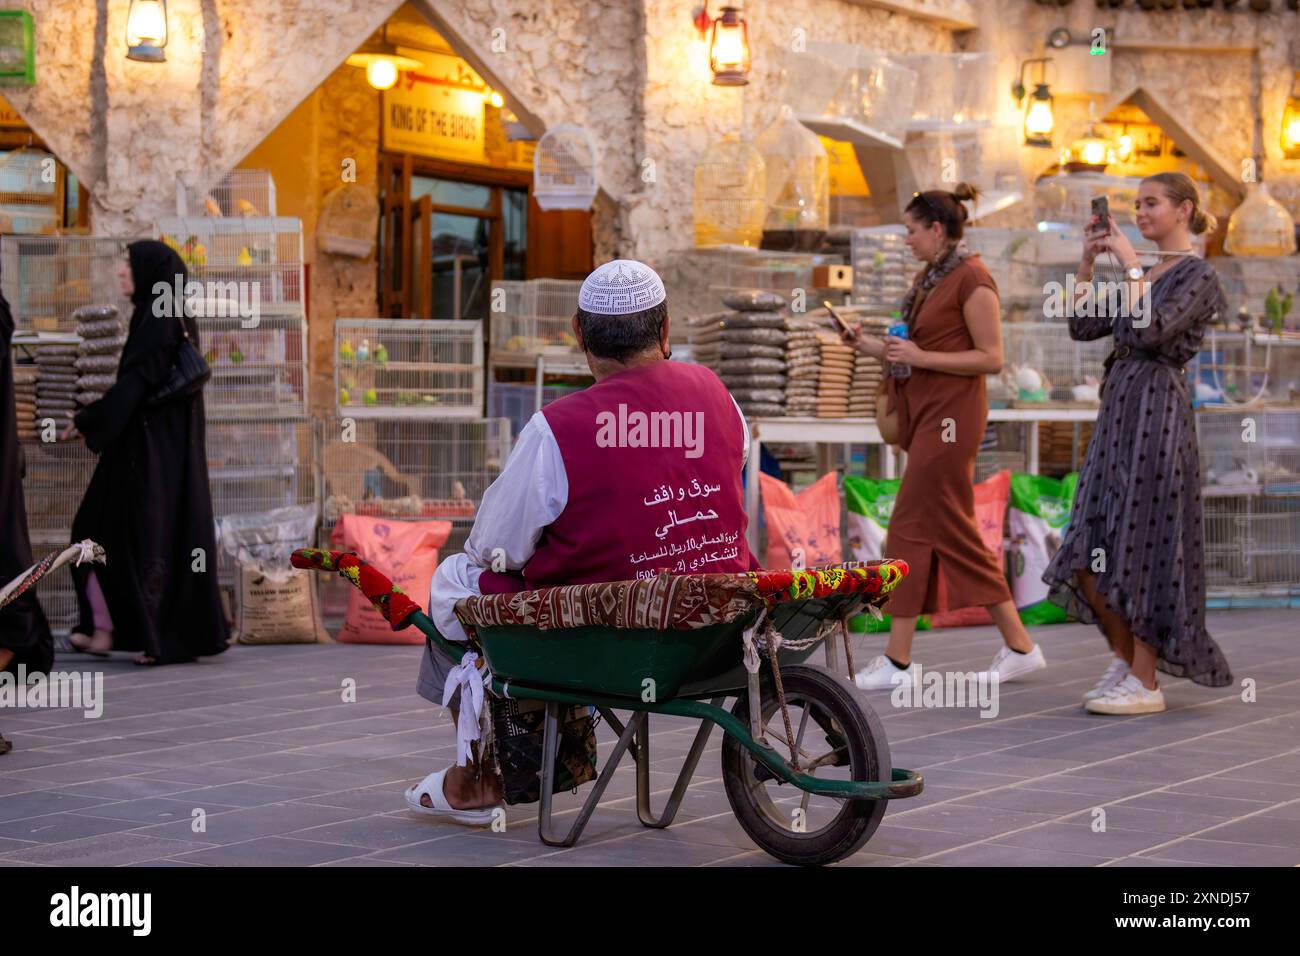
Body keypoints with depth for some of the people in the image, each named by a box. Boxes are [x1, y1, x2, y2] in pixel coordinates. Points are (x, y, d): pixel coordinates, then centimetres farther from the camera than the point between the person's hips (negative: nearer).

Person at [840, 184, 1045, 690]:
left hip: (950, 415, -10)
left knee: (912, 526, -7)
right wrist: (871, 345, 6)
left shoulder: (972, 279, -13)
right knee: (952, 533, 9)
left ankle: (898, 660, -1)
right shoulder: (927, 277, 14)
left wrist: (920, 357, -19)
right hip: (926, 412, 10)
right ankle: (1019, 647, 14)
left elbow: (991, 358, -15)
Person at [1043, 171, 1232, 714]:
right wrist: (1087, 261, 8)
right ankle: (1123, 663, 20)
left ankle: (1146, 685, 0)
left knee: (1140, 547, -7)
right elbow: (1084, 327, 14)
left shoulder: (1197, 276, -6)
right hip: (1119, 413, 9)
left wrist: (1129, 263, -14)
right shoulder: (1148, 276, 19)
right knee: (1091, 555, 7)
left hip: (1157, 413, -9)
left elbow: (1151, 331, -21)